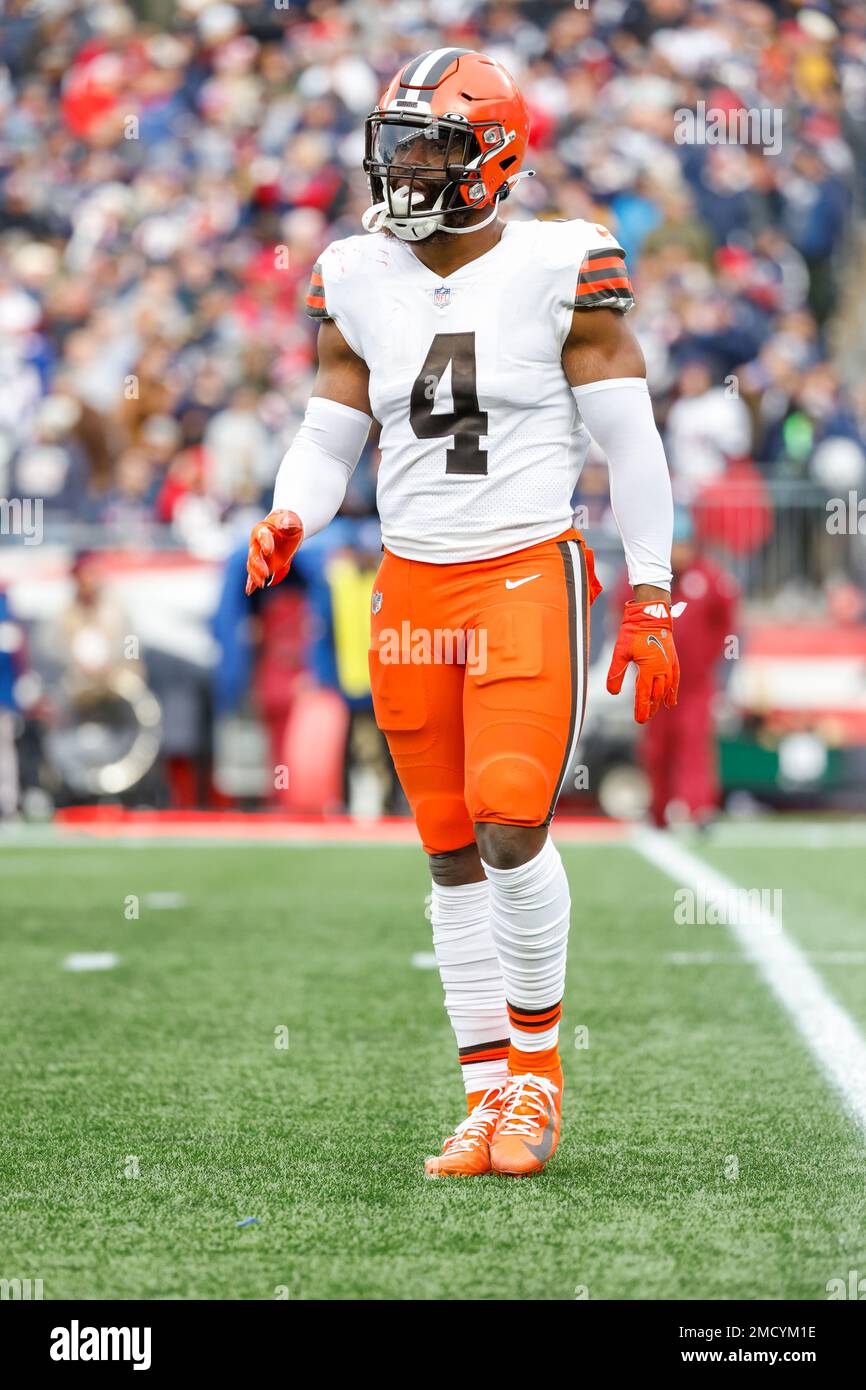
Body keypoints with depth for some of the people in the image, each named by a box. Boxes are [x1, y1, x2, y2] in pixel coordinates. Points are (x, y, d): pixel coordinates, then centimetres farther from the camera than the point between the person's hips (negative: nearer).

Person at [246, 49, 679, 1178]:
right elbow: (328, 440, 11)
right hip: (413, 589, 4)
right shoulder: (361, 284, 6)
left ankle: (537, 1058, 6)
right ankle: (491, 1097, 13)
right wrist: (287, 523, -11)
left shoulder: (561, 271, -6)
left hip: (528, 577, -4)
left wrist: (650, 605, -5)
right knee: (452, 854, 6)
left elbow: (630, 445, -3)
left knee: (510, 826, -16)